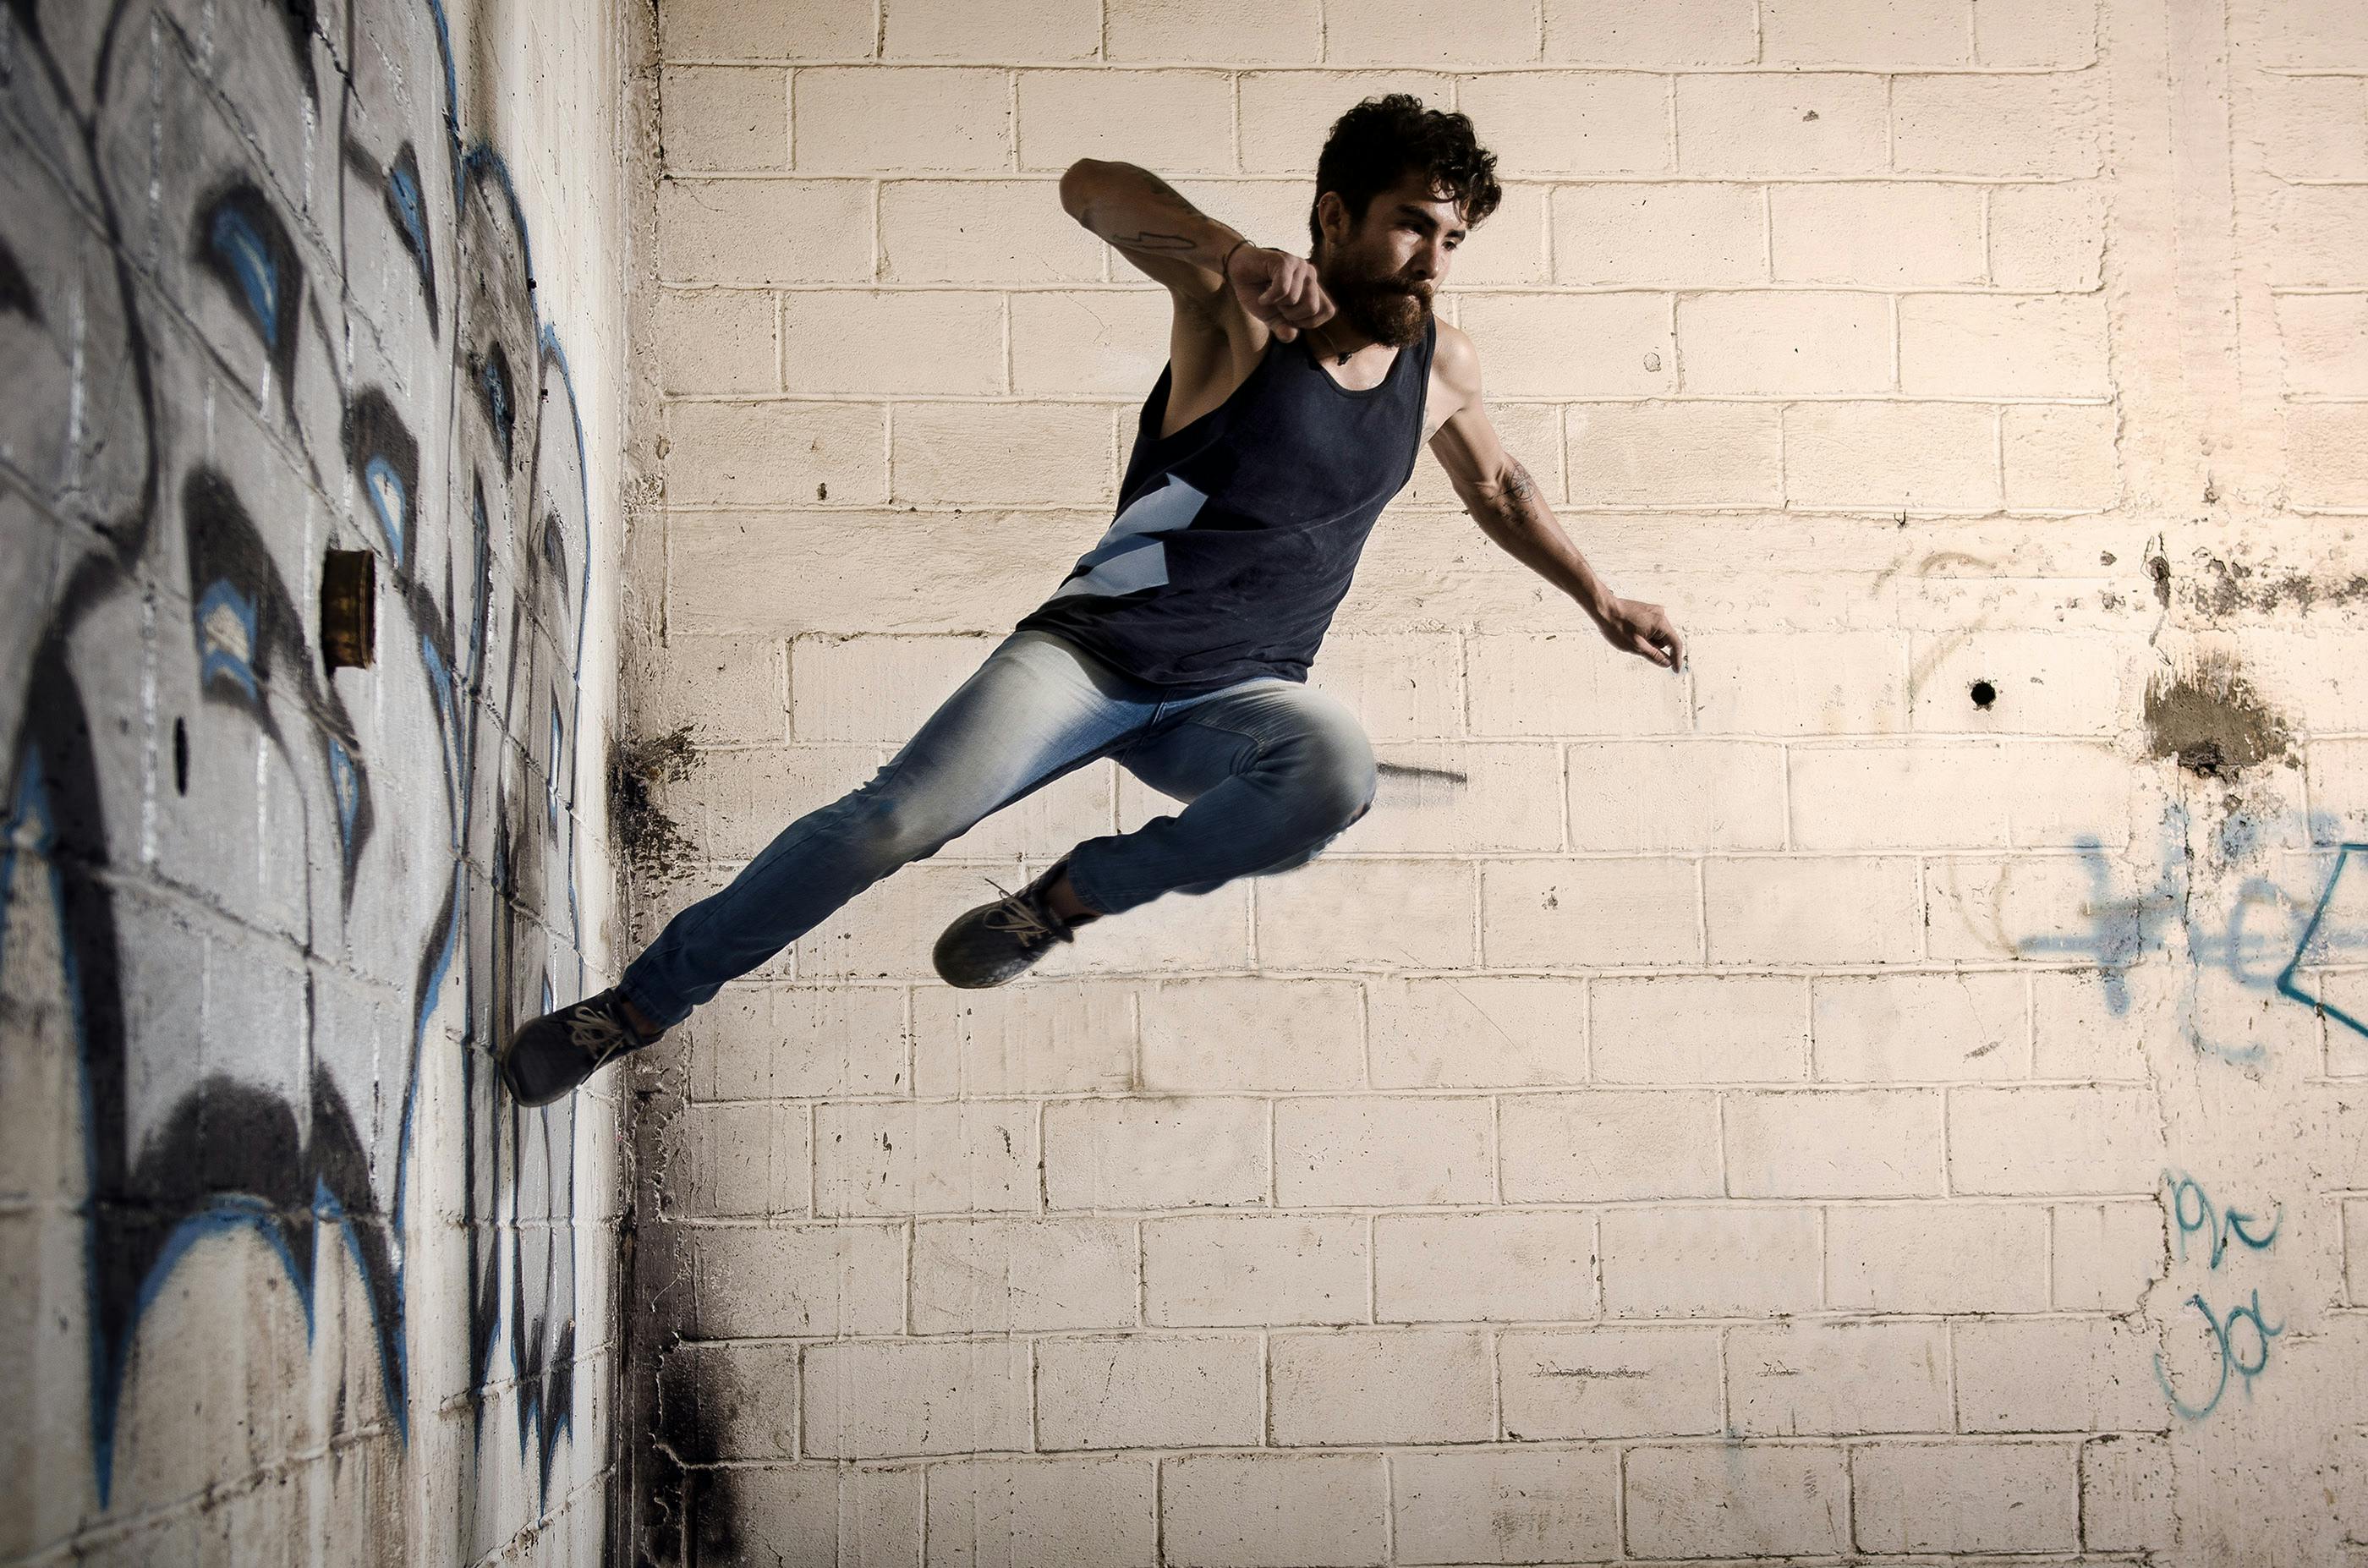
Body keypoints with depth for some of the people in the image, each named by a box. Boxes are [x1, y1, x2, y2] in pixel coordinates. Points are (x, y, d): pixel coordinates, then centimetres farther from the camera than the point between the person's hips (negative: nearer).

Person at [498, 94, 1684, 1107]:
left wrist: (1599, 600, 32)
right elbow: (1093, 189, -28)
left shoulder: (1440, 368, 6)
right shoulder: (1242, 314, -10)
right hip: (1094, 649, -4)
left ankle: (1067, 899, -11)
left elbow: (1497, 488, 29)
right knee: (897, 820, -22)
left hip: (1237, 695, 4)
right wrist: (1241, 260, -42)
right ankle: (639, 1005, -6)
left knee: (1335, 775, -32)